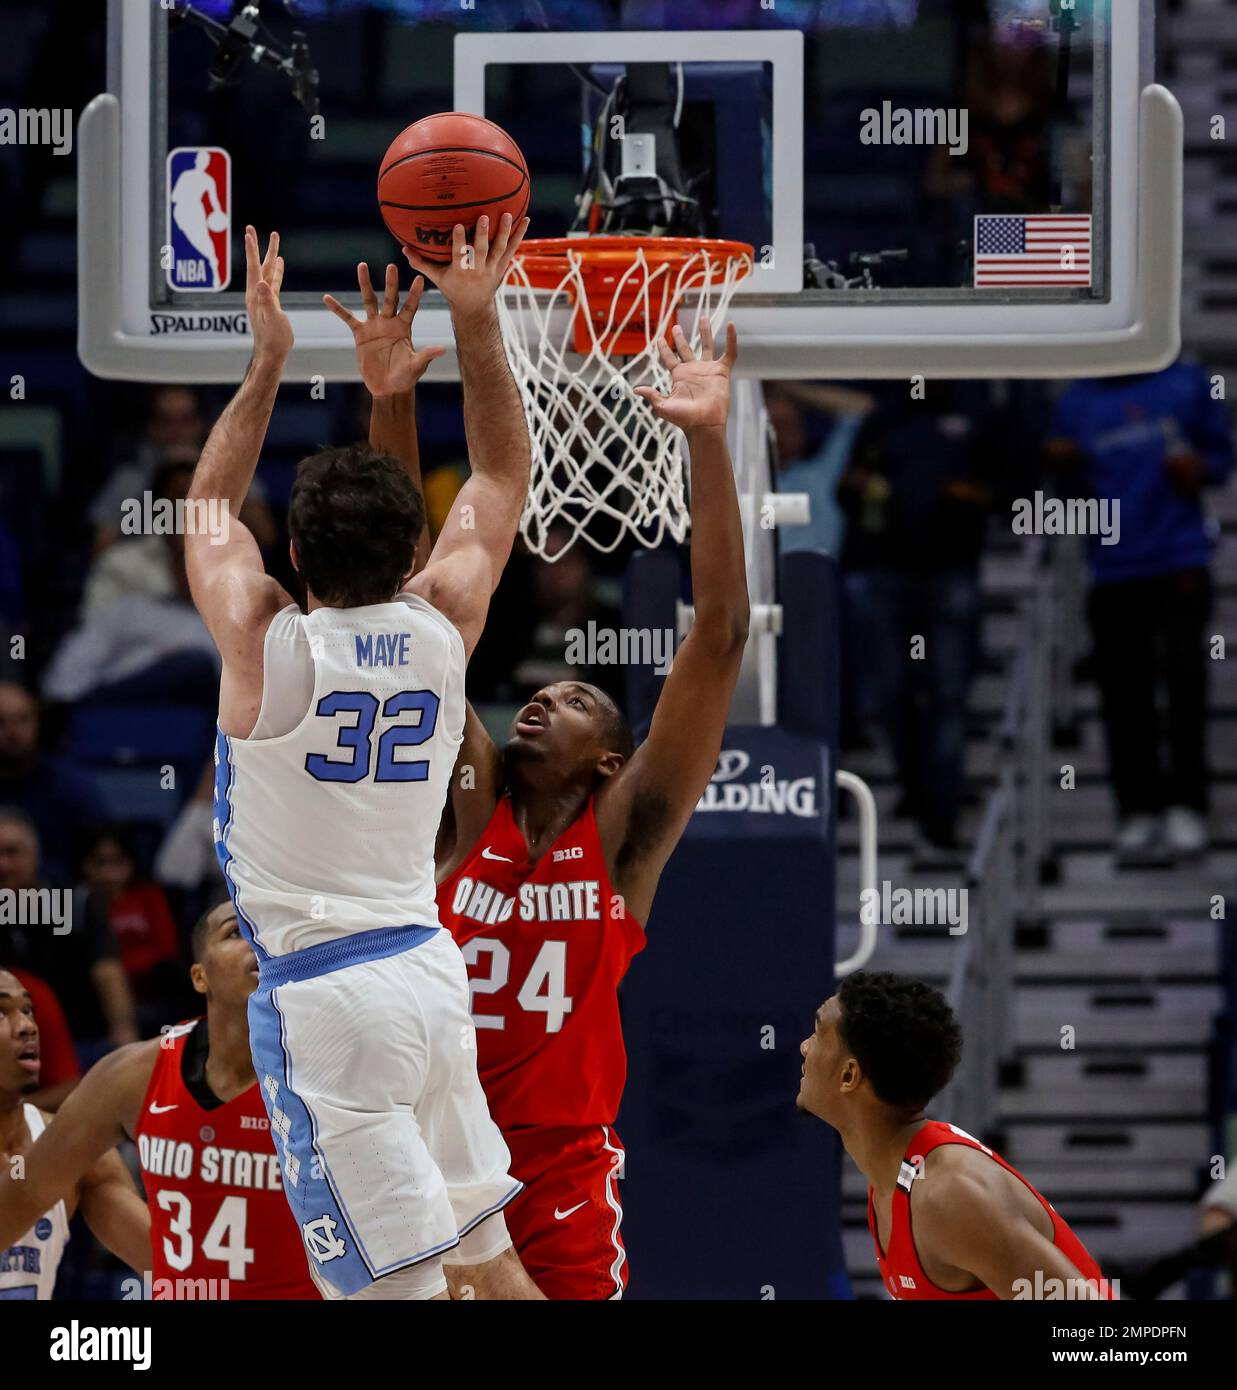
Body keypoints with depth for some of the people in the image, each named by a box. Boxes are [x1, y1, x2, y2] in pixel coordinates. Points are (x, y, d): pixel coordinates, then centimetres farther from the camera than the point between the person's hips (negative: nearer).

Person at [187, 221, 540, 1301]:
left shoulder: (263, 642, -11)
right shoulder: (443, 630, -1)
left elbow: (210, 504, 10)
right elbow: (504, 476, 16)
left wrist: (269, 363, 16)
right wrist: (476, 322, 12)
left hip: (319, 992, -5)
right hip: (429, 966, 6)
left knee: (399, 1286, -7)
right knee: (488, 1258, 16)